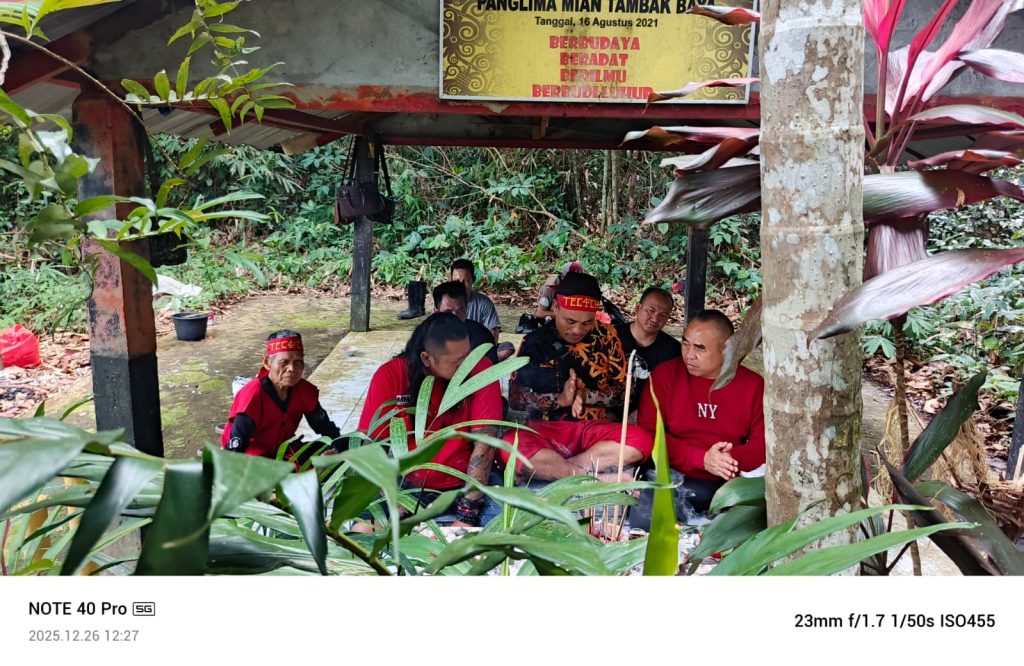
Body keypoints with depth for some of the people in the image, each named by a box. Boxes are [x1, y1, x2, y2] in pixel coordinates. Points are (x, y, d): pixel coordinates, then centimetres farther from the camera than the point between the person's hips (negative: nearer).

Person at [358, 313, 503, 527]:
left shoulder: (479, 369, -13)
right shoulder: (389, 376, -11)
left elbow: (485, 443, -15)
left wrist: (468, 513, -20)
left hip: (467, 482, -1)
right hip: (405, 485, 1)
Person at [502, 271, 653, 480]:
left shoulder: (606, 337, 5)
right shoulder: (535, 341, 3)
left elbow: (624, 391, 5)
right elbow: (515, 397, -1)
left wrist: (586, 395, -14)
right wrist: (559, 399, -17)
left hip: (595, 429, 2)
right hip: (546, 430, -1)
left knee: (641, 441, -29)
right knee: (511, 446, -35)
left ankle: (546, 470, -22)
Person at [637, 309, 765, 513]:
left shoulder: (753, 385, 8)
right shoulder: (665, 374, 3)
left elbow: (763, 442, 5)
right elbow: (648, 433, -4)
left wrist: (732, 459, -17)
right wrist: (702, 459, -15)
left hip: (728, 484, 2)